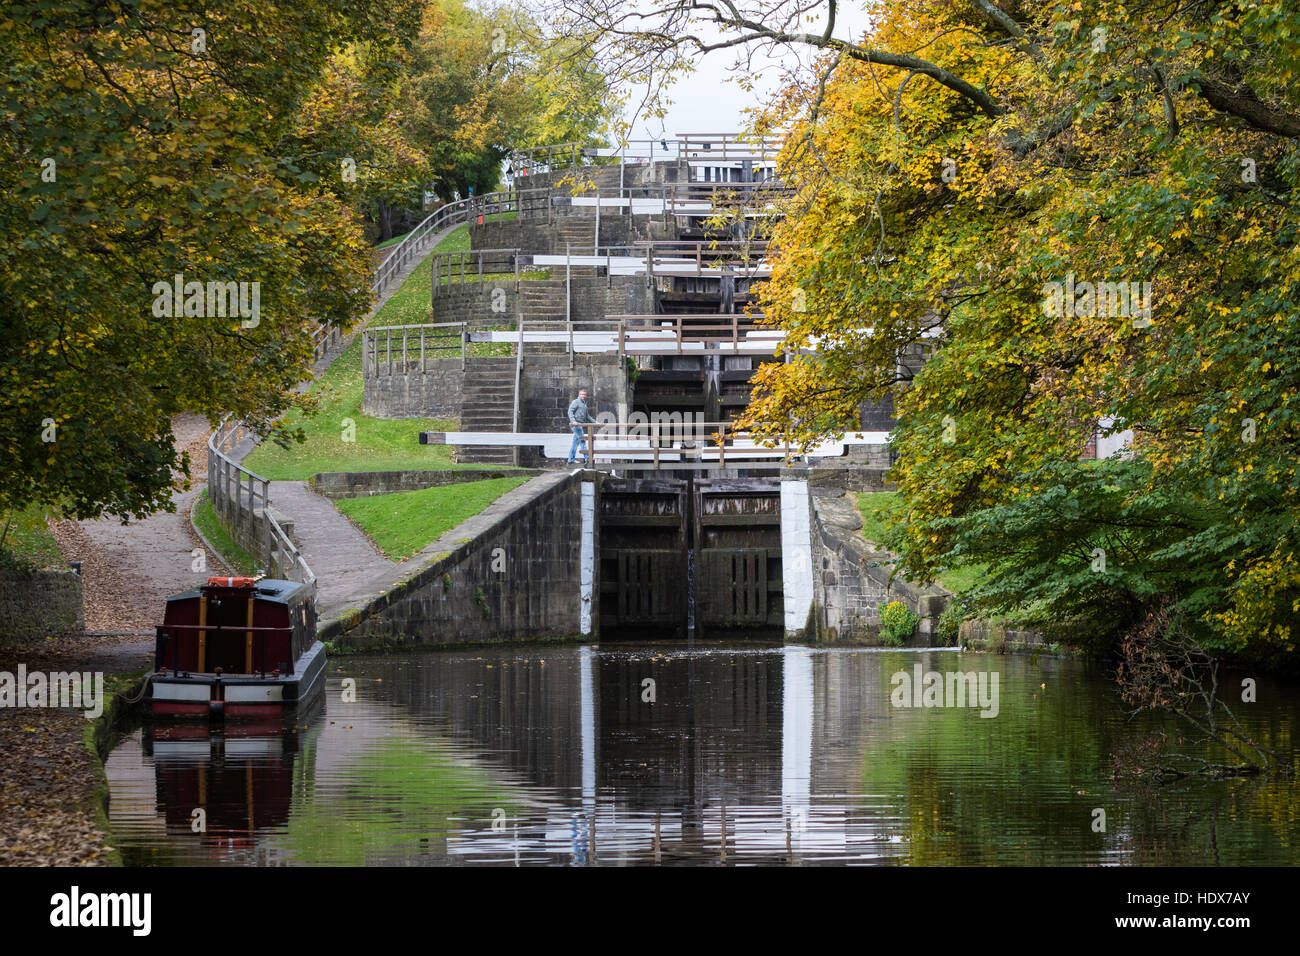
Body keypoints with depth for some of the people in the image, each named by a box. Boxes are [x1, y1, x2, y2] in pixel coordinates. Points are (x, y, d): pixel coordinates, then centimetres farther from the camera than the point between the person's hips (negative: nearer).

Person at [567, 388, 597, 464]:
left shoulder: (584, 404, 22)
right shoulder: (575, 402, -5)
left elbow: (587, 415, 31)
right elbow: (570, 412, -15)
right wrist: (573, 421, -30)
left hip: (581, 425, 9)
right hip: (576, 424, -9)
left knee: (575, 442, 9)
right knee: (582, 441, -11)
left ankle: (571, 460, 12)